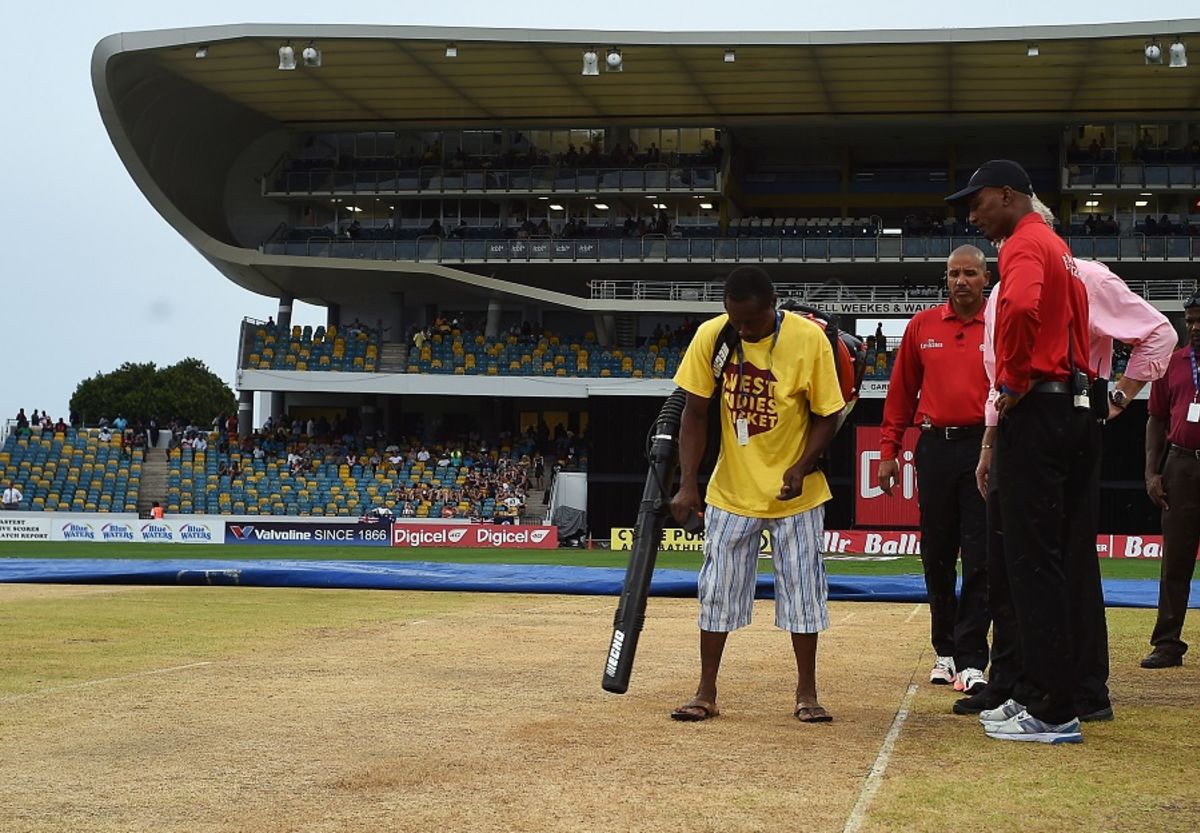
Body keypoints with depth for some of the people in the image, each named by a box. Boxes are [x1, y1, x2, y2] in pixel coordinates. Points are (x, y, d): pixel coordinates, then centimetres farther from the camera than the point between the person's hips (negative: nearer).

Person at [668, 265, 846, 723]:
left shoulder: (809, 338, -16)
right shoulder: (711, 336, -11)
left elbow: (827, 415, -7)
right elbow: (695, 414, -4)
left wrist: (801, 468, -20)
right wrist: (688, 483, -9)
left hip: (796, 492, -1)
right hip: (731, 490, 2)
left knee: (802, 590, 4)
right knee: (717, 591, 4)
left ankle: (806, 693, 18)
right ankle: (706, 693, 15)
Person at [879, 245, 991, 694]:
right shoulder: (923, 326, 9)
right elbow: (902, 390, 13)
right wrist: (888, 450, 9)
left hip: (984, 447, -3)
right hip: (935, 448, 3)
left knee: (980, 557, -5)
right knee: (936, 555, 9)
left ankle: (971, 661, -2)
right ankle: (945, 651, 22)